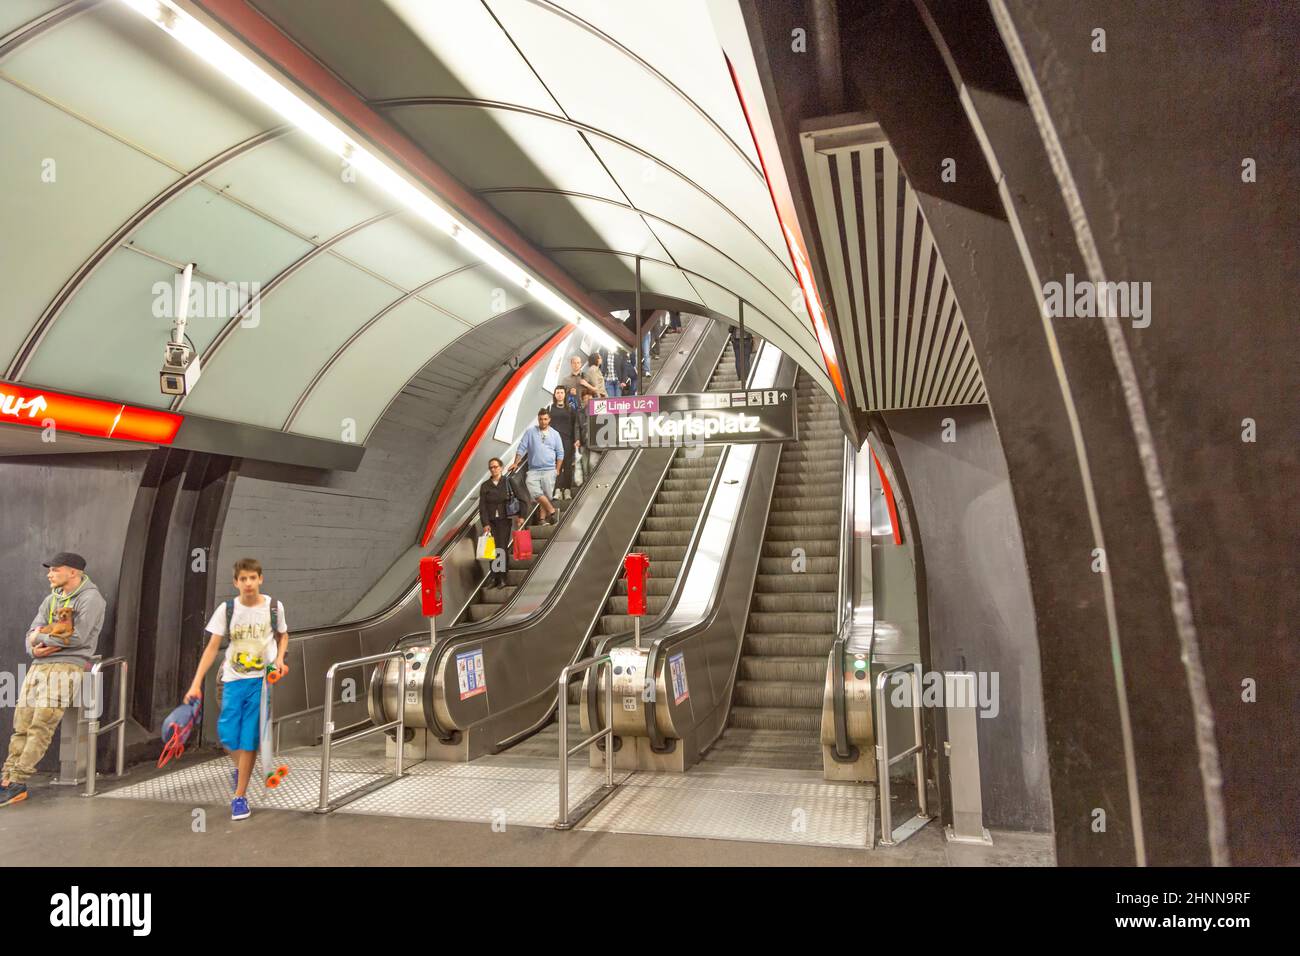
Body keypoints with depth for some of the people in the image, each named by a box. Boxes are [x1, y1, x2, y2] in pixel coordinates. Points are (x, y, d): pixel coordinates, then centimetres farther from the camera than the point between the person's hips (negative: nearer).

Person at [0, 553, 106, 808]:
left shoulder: (90, 598, -4)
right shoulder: (51, 599, 20)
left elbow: (76, 637, -13)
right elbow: (31, 633, 14)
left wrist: (40, 637, 0)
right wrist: (33, 649, -9)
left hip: (67, 666, -7)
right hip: (39, 664, 7)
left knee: (41, 724, -15)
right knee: (21, 725, -1)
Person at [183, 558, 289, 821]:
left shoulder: (274, 607, -4)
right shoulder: (227, 609, -6)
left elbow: (283, 635, 13)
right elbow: (212, 647, -4)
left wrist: (279, 658, -5)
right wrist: (196, 684, -9)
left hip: (262, 680, -1)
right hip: (233, 679, 1)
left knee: (249, 738, 0)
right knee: (227, 735, 0)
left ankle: (240, 797, 13)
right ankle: (240, 767, 35)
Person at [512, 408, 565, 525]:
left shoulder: (555, 434, 8)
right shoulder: (530, 432, 5)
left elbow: (560, 453, 11)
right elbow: (522, 448, 4)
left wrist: (557, 469, 5)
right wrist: (516, 463, -4)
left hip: (549, 470, 0)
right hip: (533, 470, 0)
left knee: (547, 495, -3)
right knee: (535, 492, -19)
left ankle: (543, 518, 8)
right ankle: (551, 510, -4)